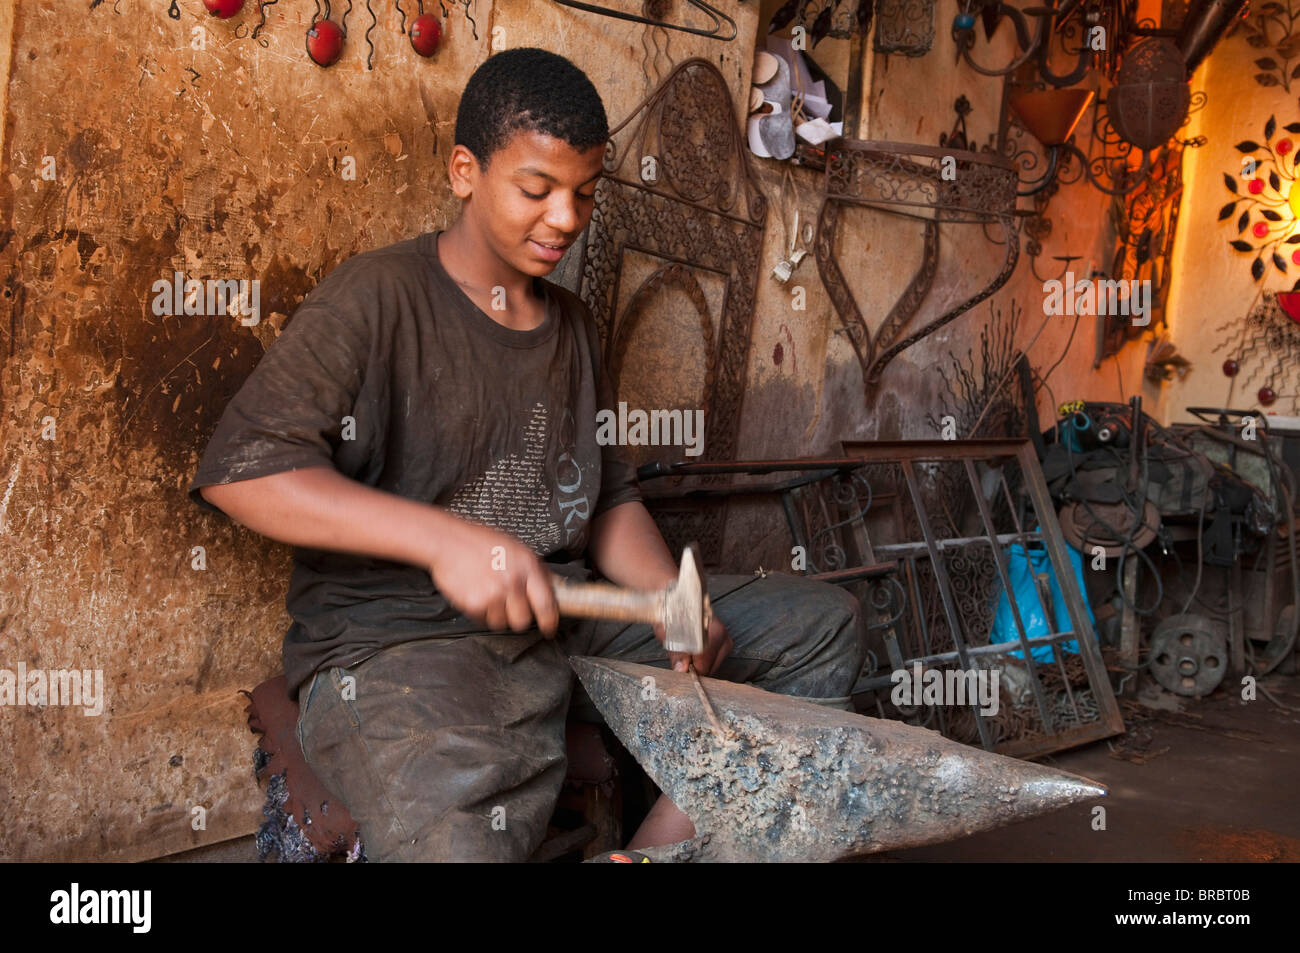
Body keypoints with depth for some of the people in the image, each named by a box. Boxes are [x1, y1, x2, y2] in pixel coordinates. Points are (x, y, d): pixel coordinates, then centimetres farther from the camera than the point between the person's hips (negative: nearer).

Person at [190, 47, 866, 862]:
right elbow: (238, 468, -15)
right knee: (460, 836, -38)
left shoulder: (572, 324, 17)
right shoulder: (377, 298, -6)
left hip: (569, 616, 7)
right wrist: (446, 540, -24)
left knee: (823, 624, 2)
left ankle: (669, 842, -6)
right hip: (394, 635, -7)